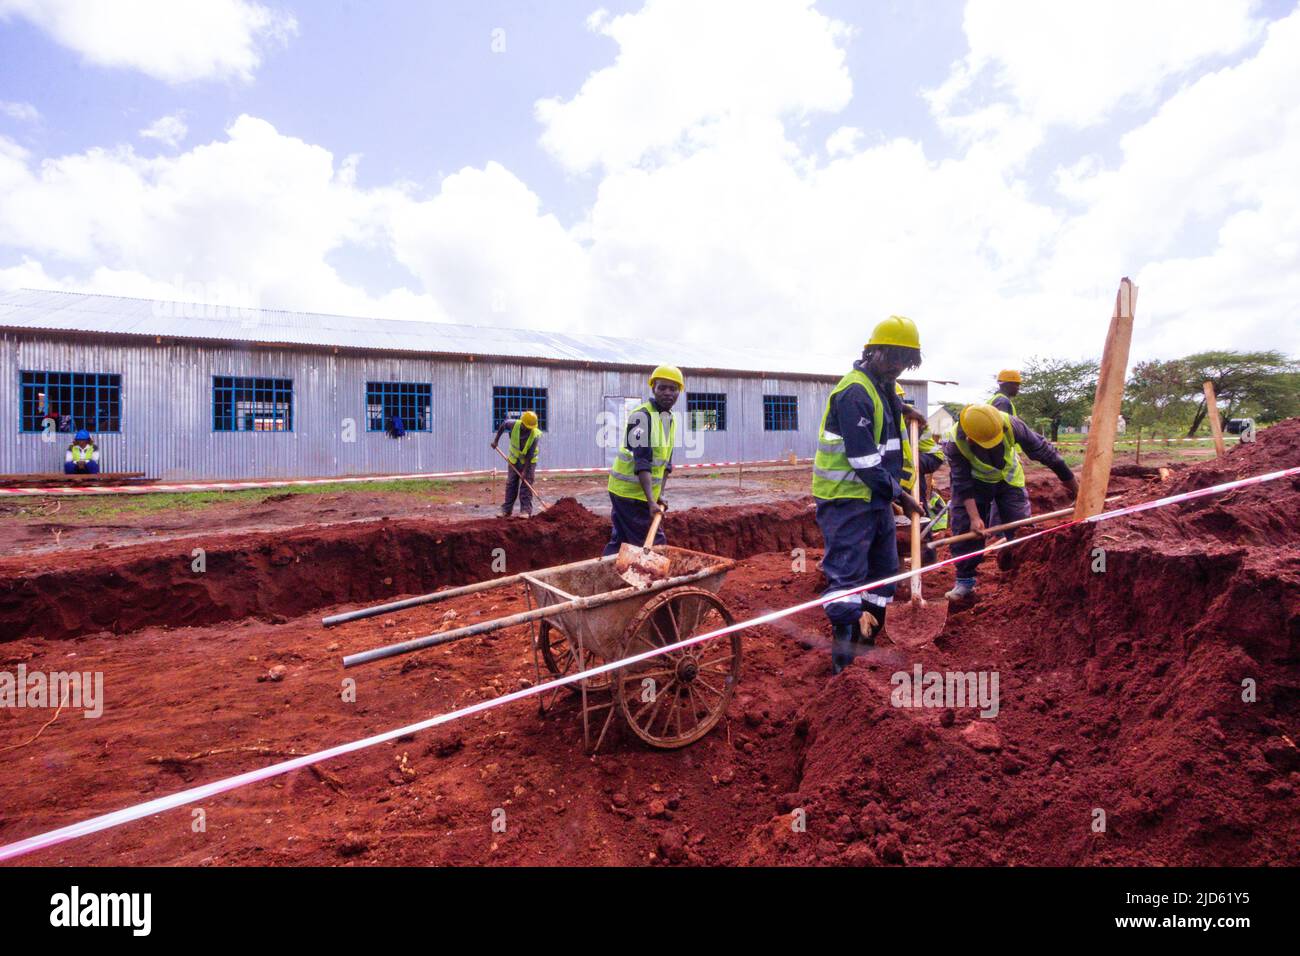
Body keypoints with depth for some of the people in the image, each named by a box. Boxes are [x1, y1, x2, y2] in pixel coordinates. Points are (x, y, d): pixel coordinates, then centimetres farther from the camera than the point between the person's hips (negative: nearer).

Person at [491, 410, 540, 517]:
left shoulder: (535, 434, -26)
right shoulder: (514, 424, -19)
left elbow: (529, 455, -25)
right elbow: (503, 425, 4)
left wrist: (525, 471, -25)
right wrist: (496, 440, 2)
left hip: (529, 462, -3)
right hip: (514, 460, 3)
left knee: (526, 485, -9)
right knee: (511, 484, 7)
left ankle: (525, 511, -5)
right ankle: (506, 510, 14)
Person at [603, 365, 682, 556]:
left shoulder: (671, 420, 11)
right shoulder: (641, 415, -17)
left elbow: (666, 461, 14)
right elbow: (642, 461, -24)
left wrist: (660, 494, 5)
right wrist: (651, 501, -30)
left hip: (645, 492, 8)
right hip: (630, 492, -8)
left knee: (620, 540, 12)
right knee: (655, 544, -4)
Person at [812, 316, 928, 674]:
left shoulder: (879, 387, 12)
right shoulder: (855, 392, -20)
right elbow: (864, 460, -23)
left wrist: (904, 410, 23)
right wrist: (899, 496, -16)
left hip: (876, 497, 11)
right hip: (846, 500, -11)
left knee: (884, 570, 15)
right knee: (847, 574, -8)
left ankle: (868, 643, 28)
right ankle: (845, 663, -2)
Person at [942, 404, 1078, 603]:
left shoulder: (1010, 424, -34)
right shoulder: (953, 442, -35)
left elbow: (1042, 449, -20)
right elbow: (963, 483, -26)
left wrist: (1070, 479, -9)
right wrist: (974, 517, -32)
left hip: (1008, 479, 1)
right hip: (974, 482, -1)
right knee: (965, 530, -7)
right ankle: (965, 582, 5)